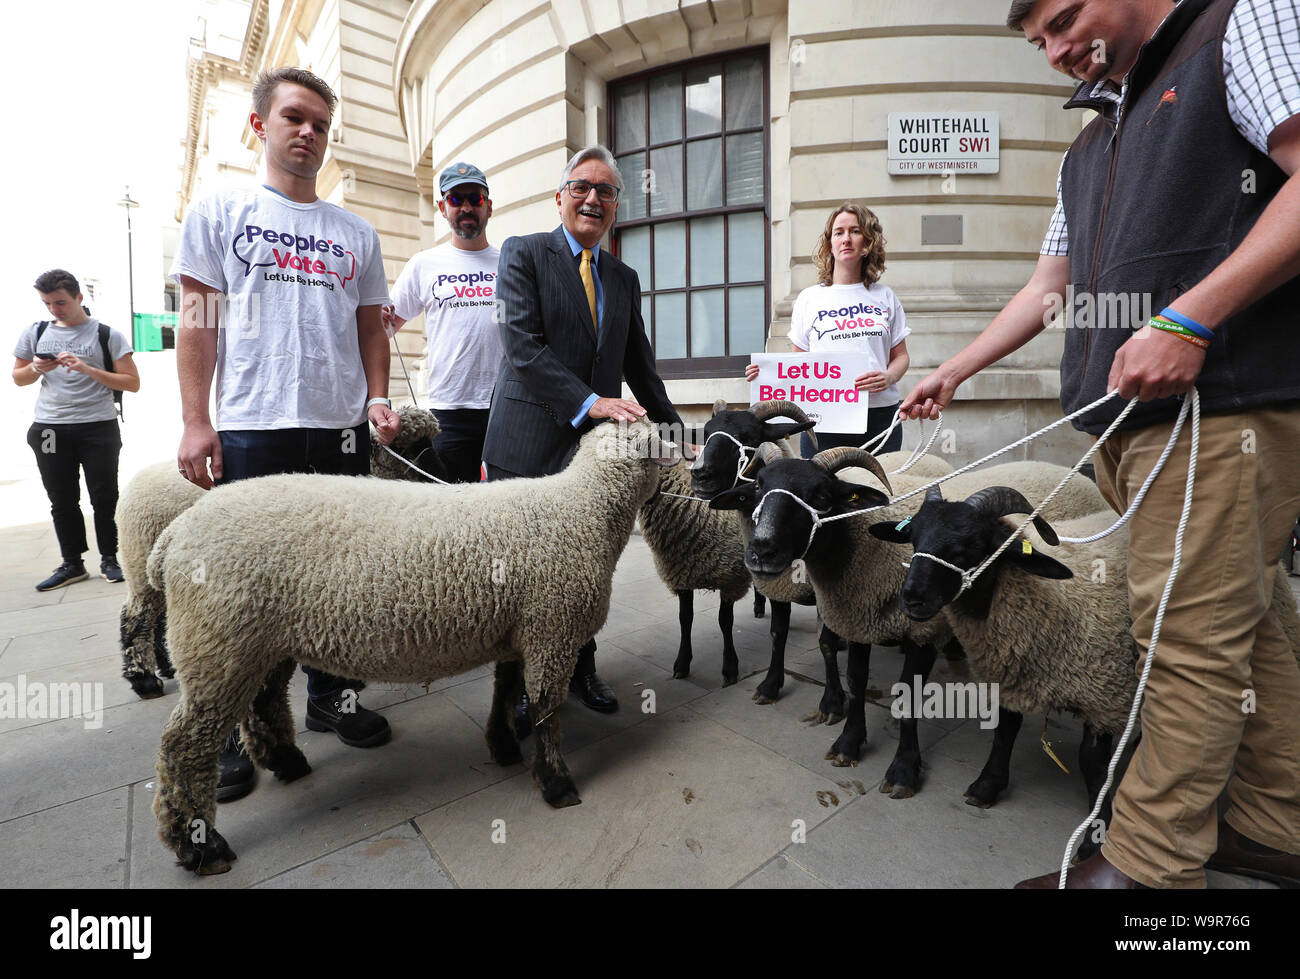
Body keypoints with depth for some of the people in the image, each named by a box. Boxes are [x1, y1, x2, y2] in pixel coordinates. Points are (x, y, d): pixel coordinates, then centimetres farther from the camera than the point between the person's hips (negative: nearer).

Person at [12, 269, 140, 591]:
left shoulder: (107, 335, 0)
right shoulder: (35, 332, 11)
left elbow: (132, 382, -5)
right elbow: (18, 378, 19)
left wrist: (88, 369, -16)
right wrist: (36, 369, -2)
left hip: (98, 427, -3)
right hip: (50, 428, 4)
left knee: (104, 498, -1)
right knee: (62, 501, 7)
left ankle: (109, 560, 11)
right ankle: (72, 564, 15)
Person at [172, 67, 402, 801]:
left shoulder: (358, 233, 16)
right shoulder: (219, 214, 9)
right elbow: (199, 321, 2)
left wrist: (379, 398, 1)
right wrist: (196, 422, -7)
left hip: (342, 428, 3)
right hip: (251, 428, -2)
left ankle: (333, 695, 25)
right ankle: (233, 728, 18)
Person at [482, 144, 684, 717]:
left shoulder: (625, 278, 17)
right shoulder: (522, 254, 1)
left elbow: (640, 364, 20)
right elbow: (522, 346, -13)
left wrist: (670, 425, 14)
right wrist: (588, 401, -21)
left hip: (595, 445, 5)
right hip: (529, 444, -4)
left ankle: (580, 669, 32)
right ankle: (516, 685, 24)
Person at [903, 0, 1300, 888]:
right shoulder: (1089, 151, 28)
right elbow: (1048, 287, 28)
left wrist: (1189, 318, -20)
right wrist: (952, 373, 26)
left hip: (1224, 405, -7)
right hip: (1131, 416, 8)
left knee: (1190, 638, -5)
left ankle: (1148, 865, 5)